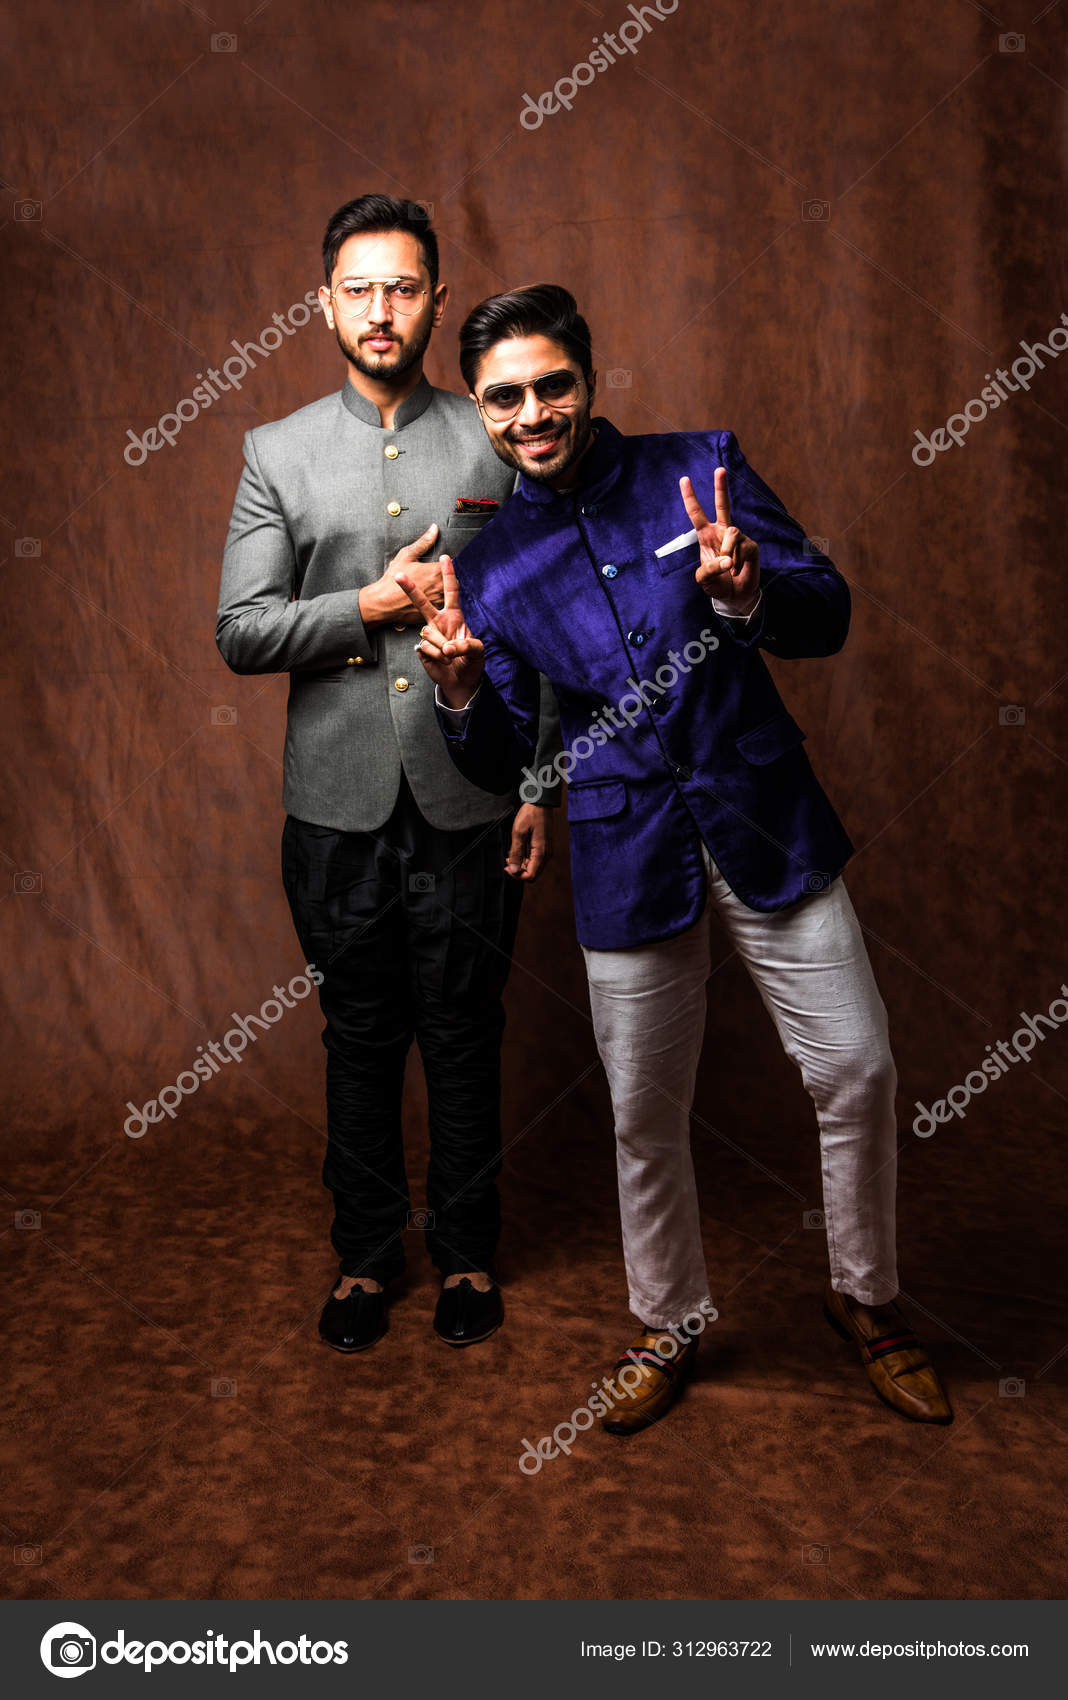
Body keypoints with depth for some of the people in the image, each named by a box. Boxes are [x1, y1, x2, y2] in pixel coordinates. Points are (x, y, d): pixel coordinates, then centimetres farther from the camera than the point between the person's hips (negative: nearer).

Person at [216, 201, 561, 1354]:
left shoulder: (496, 447, 4)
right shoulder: (278, 453, 5)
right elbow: (240, 633, -1)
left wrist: (541, 785, -1)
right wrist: (373, 602, -14)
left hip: (468, 802, 0)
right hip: (339, 807, 1)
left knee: (462, 1038, 9)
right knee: (359, 1040, 12)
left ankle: (467, 1252, 29)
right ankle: (366, 1251, 31)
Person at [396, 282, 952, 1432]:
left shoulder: (701, 467, -2)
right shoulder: (492, 564, 3)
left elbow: (828, 617, -4)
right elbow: (501, 764, 4)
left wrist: (748, 590, -25)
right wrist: (459, 689, -16)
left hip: (766, 822, 0)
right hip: (626, 853, 1)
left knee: (856, 1071, 3)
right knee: (645, 1117, 11)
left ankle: (864, 1296, 30)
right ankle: (669, 1322, 36)